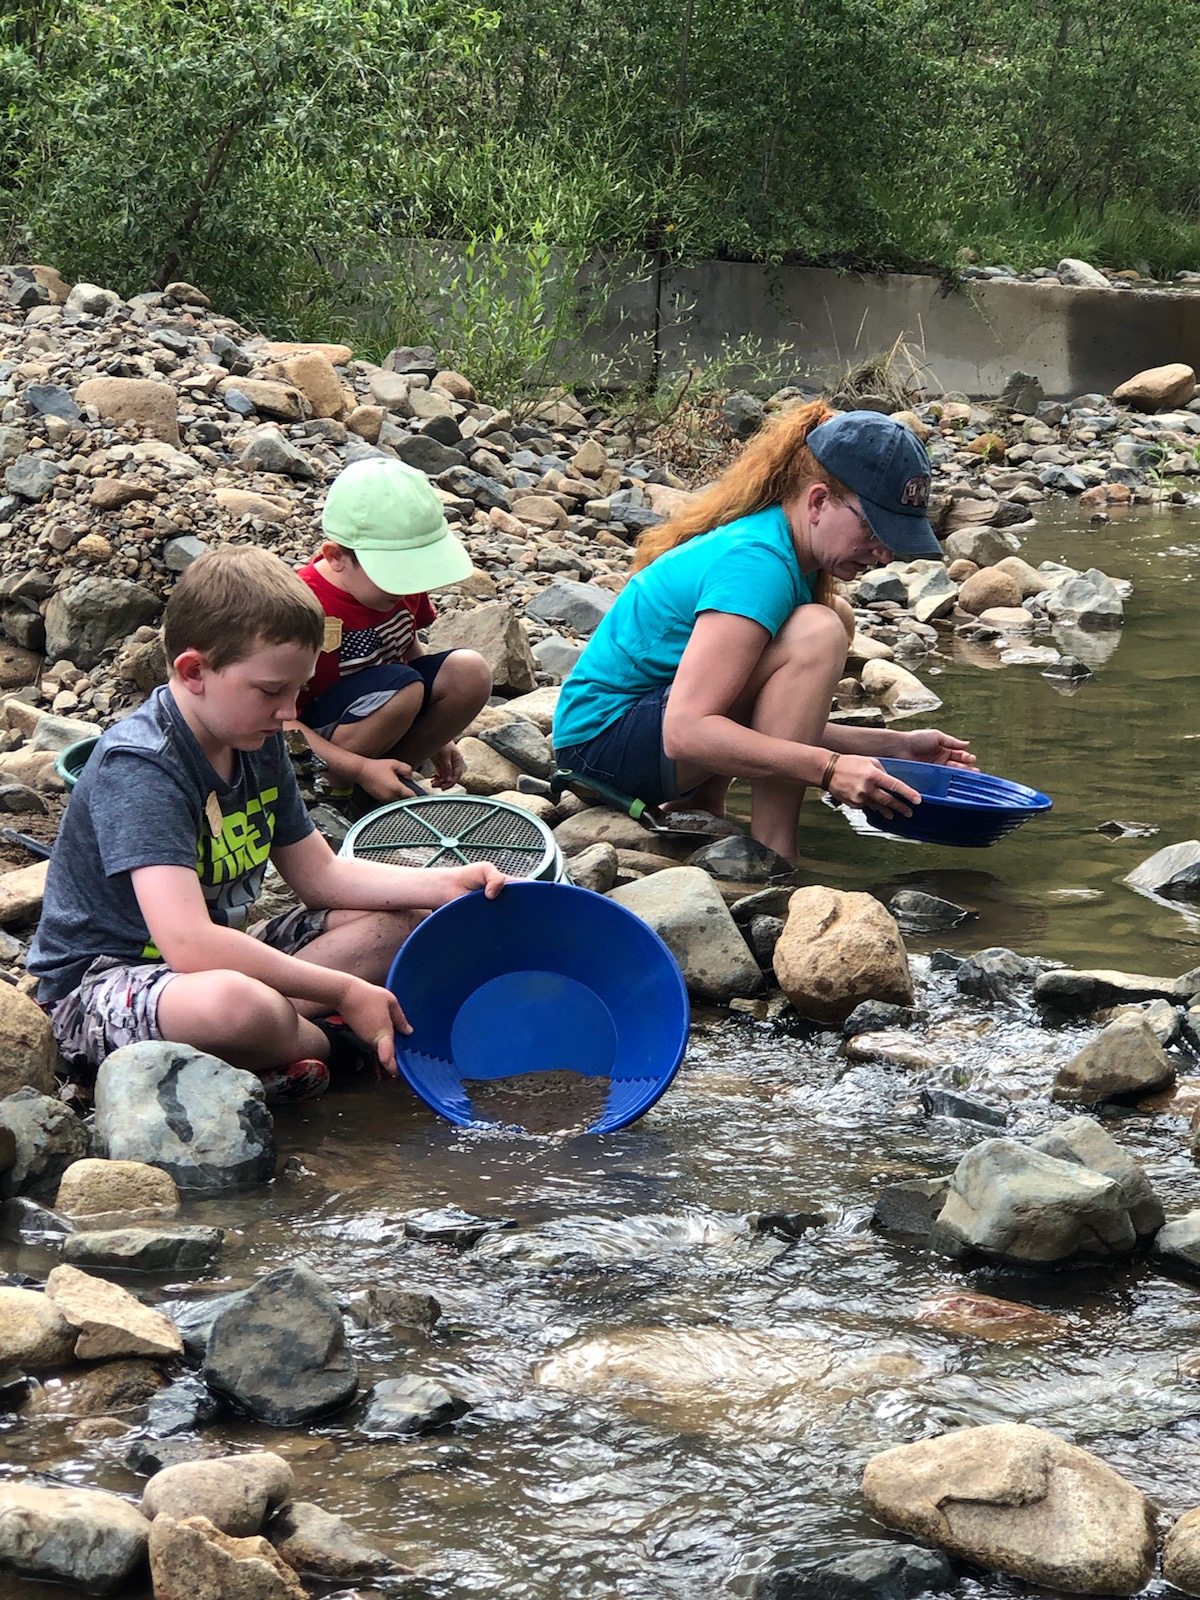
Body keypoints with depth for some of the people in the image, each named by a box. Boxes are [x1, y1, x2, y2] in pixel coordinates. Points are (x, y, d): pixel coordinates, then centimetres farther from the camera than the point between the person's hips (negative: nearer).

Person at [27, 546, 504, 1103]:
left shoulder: (257, 743, 4)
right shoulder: (137, 766, -25)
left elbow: (321, 876, 14)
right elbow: (189, 943, -35)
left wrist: (448, 885, -3)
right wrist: (345, 993, -30)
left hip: (221, 959, 9)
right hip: (99, 988, -9)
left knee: (401, 924, 6)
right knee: (236, 1003, -41)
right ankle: (327, 1041, -6)